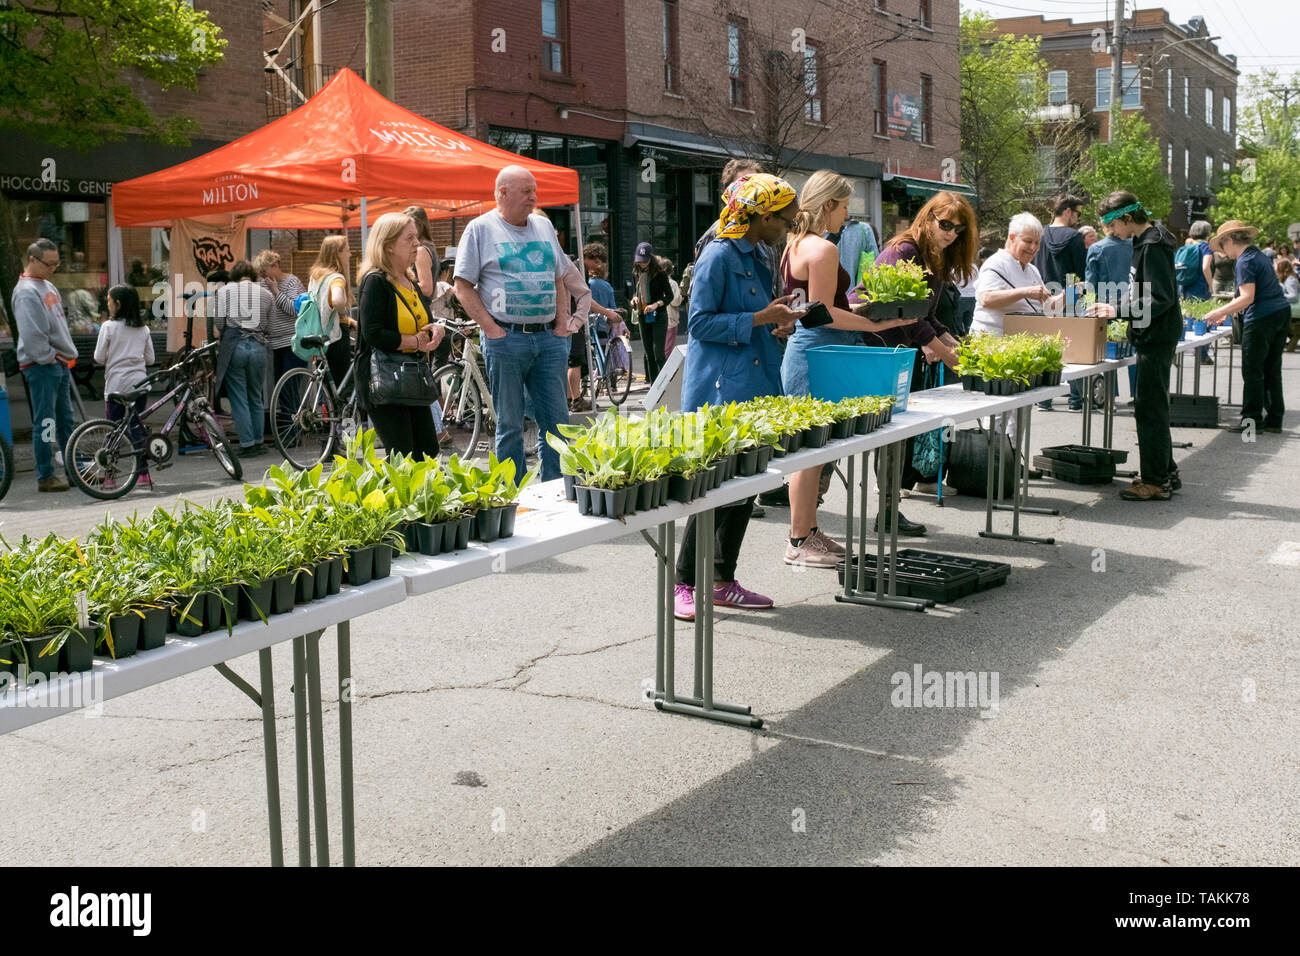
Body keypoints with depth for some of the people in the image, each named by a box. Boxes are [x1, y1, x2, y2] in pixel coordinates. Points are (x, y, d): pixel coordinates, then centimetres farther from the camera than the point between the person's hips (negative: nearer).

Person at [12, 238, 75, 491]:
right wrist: (48, 357, -14)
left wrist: (67, 358, 15)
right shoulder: (27, 292, -14)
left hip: (59, 363, 9)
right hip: (42, 366, -9)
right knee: (45, 422, -5)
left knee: (65, 420, 14)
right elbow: (31, 335, -22)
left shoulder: (48, 287, 16)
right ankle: (45, 477, 0)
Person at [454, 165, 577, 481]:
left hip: (549, 338, 5)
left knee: (556, 420, 4)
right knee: (510, 425, 2)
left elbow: (559, 279, 21)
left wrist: (562, 324, 8)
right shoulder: (480, 228, 0)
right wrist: (492, 330, -11)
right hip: (506, 339, -4)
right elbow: (463, 287, -3)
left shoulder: (544, 226, 15)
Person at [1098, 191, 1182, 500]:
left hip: (1157, 338, -11)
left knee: (1150, 410, -6)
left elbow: (1162, 299, -23)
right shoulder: (1145, 241, 13)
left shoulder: (1153, 246, -18)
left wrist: (1119, 310, -23)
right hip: (1153, 336, 11)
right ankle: (1166, 473, 25)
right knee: (1153, 407, 16)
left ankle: (1155, 482, -1)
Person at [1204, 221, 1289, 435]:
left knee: (1252, 371, -2)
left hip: (1262, 319, -10)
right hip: (1281, 312, 10)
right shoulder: (1259, 255, 17)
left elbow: (1247, 298, -20)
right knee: (1272, 370, 14)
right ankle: (1274, 419, 18)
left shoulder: (1245, 261, -13)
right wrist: (1227, 312, 23)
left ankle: (1252, 419, 2)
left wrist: (1219, 312, -16)